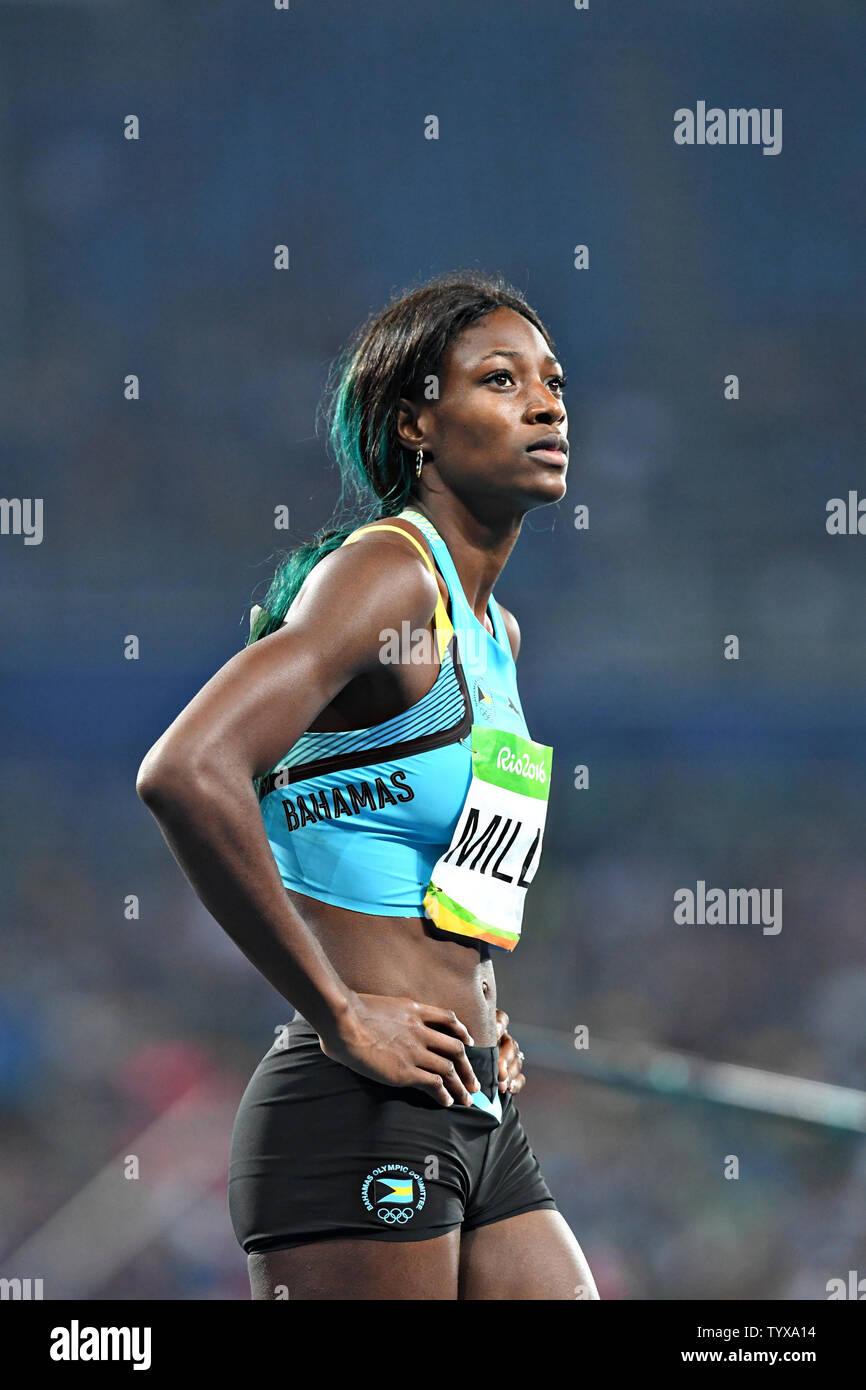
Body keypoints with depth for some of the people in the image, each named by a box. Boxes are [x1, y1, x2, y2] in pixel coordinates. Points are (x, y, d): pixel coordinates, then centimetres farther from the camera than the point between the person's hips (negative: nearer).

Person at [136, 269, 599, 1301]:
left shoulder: (493, 631, 18)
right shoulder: (386, 575, -10)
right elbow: (185, 774, -26)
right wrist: (341, 1014, -20)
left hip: (479, 1123, 9)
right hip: (363, 1124, -9)